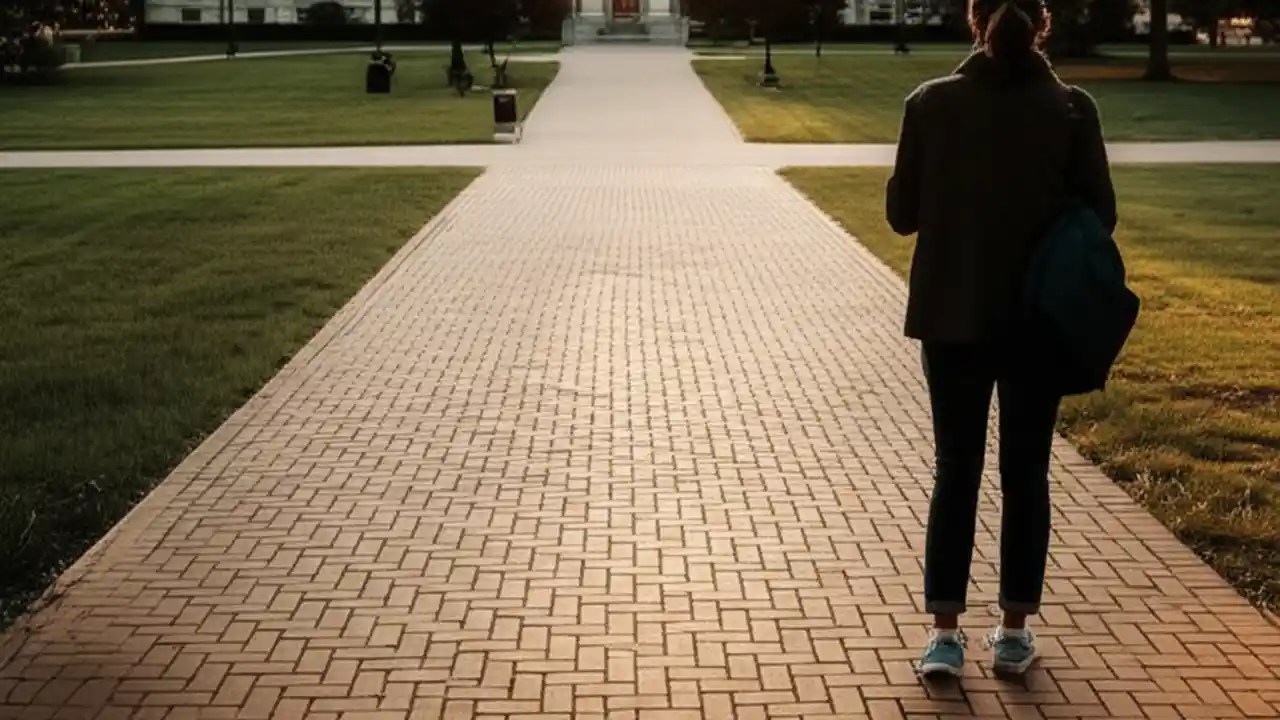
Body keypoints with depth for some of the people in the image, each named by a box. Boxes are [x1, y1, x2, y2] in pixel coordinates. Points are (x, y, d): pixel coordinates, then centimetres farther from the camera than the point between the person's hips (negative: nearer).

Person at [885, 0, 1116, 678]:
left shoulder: (932, 102, -6)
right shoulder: (1072, 109, -7)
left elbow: (901, 212, -2)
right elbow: (1099, 216, -2)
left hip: (952, 317, 0)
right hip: (1041, 319, 0)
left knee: (955, 471, 10)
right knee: (1025, 475, 11)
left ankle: (944, 632, 8)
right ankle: (1015, 632, 18)